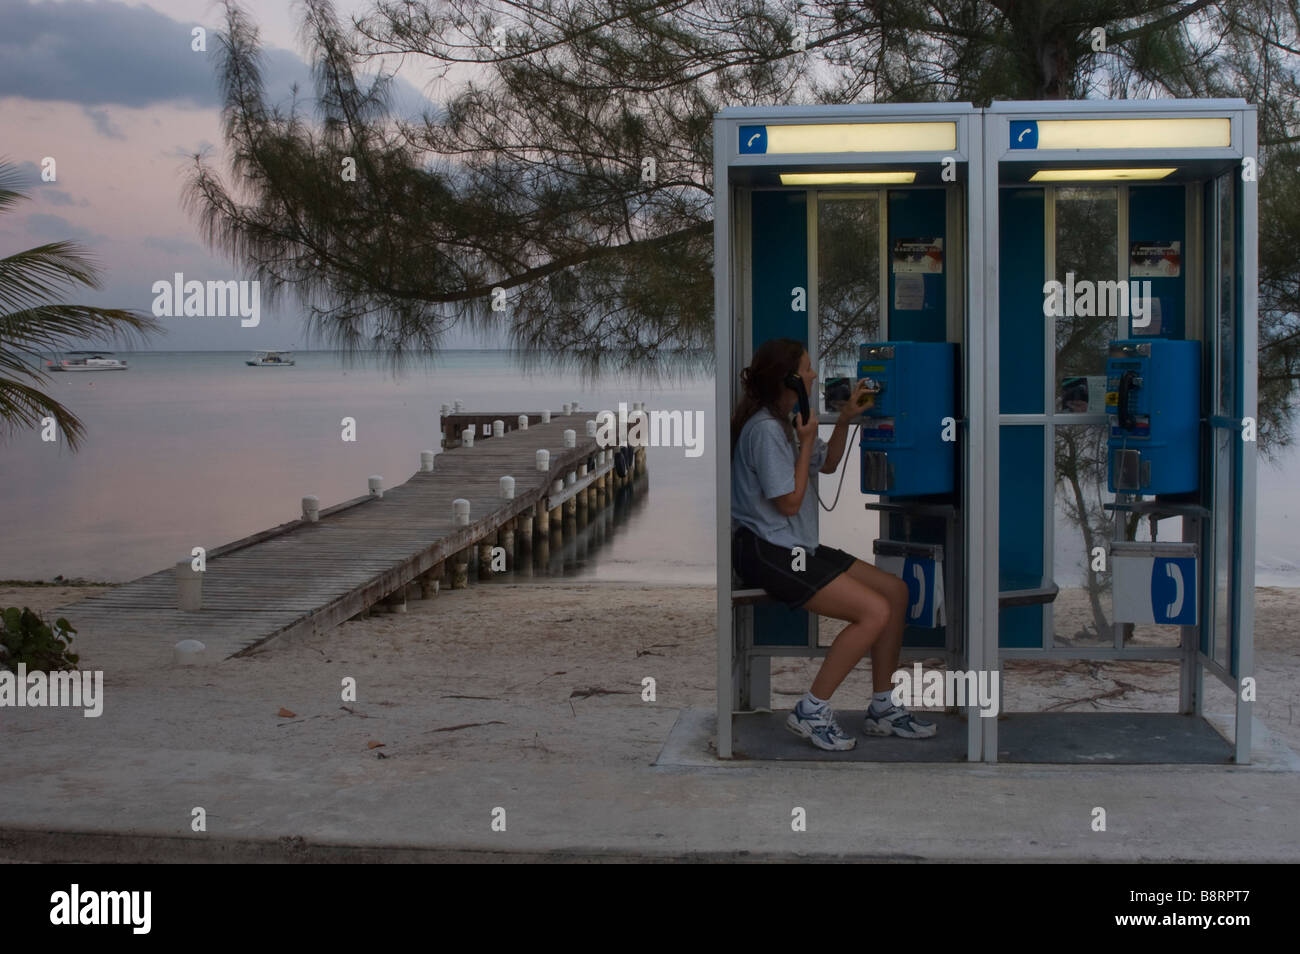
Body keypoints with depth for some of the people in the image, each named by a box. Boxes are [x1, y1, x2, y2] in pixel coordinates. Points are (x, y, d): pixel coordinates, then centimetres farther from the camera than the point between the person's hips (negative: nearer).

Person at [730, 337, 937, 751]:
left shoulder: (786, 421, 14)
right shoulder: (765, 429, -17)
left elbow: (828, 464, 28)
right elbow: (790, 502, -16)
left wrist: (846, 418, 15)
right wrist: (807, 441, -12)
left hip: (797, 546, 10)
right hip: (766, 552, -10)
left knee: (896, 590, 5)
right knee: (875, 611, -19)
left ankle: (882, 708, 11)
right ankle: (811, 711, -10)